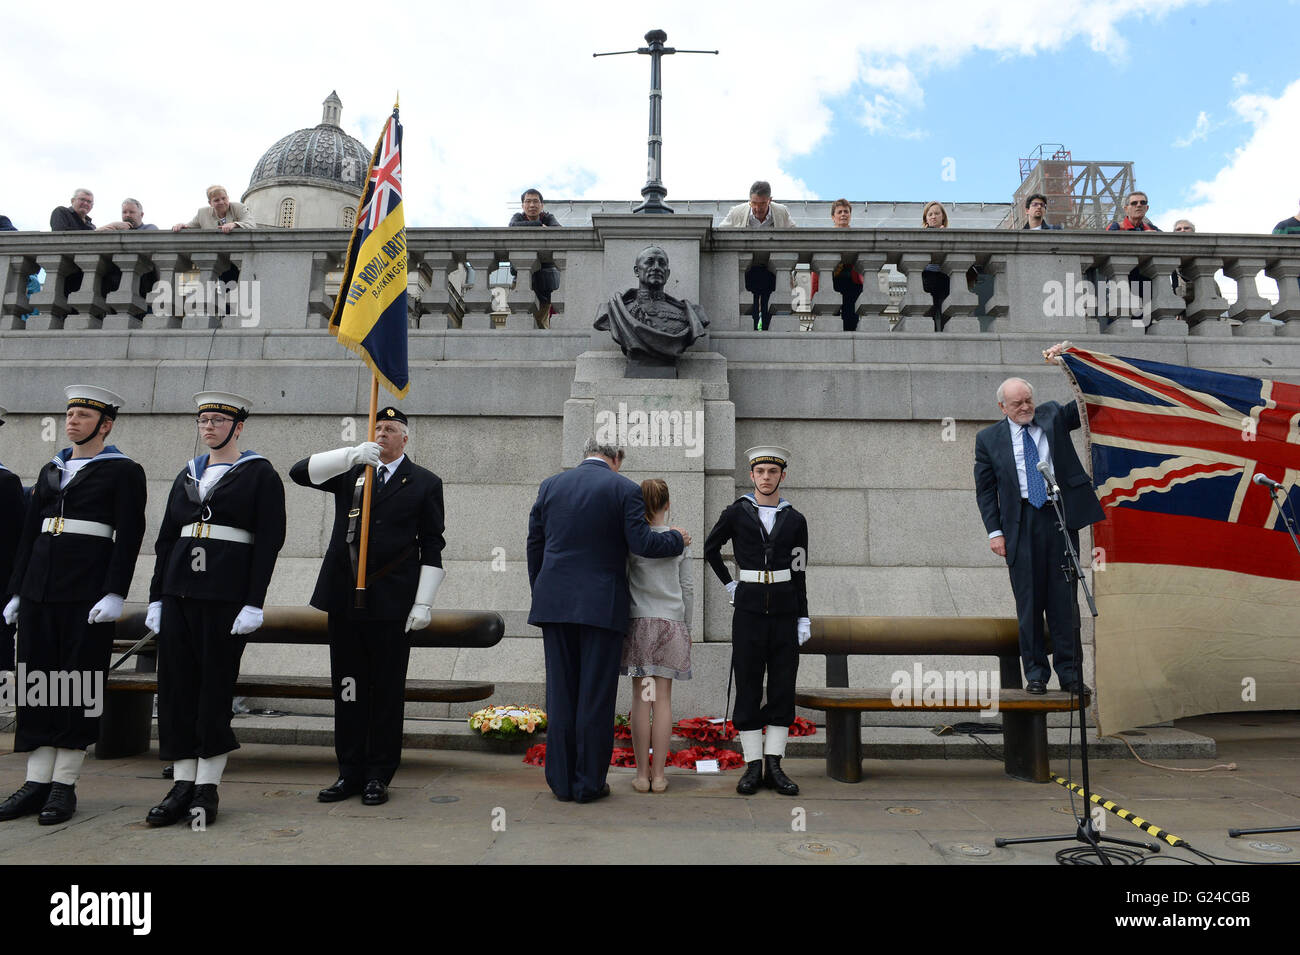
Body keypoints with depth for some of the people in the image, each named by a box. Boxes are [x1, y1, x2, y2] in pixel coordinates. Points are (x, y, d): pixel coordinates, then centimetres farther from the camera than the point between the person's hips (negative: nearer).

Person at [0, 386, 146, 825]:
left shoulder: (123, 471, -1)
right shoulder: (51, 471, 17)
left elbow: (129, 537, -9)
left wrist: (115, 594, -16)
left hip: (88, 592, -6)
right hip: (40, 590, 6)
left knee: (80, 684, -1)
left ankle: (65, 784, 7)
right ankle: (37, 782, 14)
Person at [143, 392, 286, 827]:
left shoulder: (260, 473, -2)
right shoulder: (187, 475, 16)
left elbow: (269, 541, -7)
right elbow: (165, 540, 16)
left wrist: (254, 604, -13)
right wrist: (156, 597, 10)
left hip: (227, 593, -6)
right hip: (180, 590, 6)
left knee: (216, 685, -1)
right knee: (176, 684, 5)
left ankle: (207, 787, 10)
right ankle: (182, 785, 14)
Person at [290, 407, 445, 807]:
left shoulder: (425, 483, 5)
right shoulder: (350, 472, 14)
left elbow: (432, 548, 2)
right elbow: (301, 472, -1)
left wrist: (423, 602, -5)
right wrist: (353, 455, -13)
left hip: (392, 601, -3)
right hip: (344, 596, 3)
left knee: (387, 690, 3)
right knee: (348, 688, 8)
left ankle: (378, 776, 14)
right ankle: (350, 773, 18)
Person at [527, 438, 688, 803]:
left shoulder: (550, 485, 8)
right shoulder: (624, 489, -4)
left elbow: (534, 545, 10)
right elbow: (641, 543, -11)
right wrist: (677, 539, 8)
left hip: (554, 603, 4)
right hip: (602, 606, -4)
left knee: (561, 694, 10)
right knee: (596, 696, 4)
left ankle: (561, 781, 16)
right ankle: (588, 783, 11)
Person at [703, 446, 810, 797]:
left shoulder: (795, 520, 6)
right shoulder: (736, 513, 1)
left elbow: (799, 572, 6)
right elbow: (711, 549, 15)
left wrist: (804, 618, 2)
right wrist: (728, 584, 8)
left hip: (785, 608, 2)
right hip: (749, 607, -1)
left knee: (783, 685, 2)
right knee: (748, 685, 1)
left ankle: (774, 764, 10)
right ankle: (754, 765, 8)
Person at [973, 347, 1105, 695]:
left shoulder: (1052, 415, 9)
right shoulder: (989, 438, 5)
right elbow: (984, 489, 6)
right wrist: (995, 531, -2)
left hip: (1061, 516, 1)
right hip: (1021, 522, -1)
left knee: (1064, 598, 5)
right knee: (1029, 601, 4)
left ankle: (1069, 672, 15)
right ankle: (1035, 672, 15)